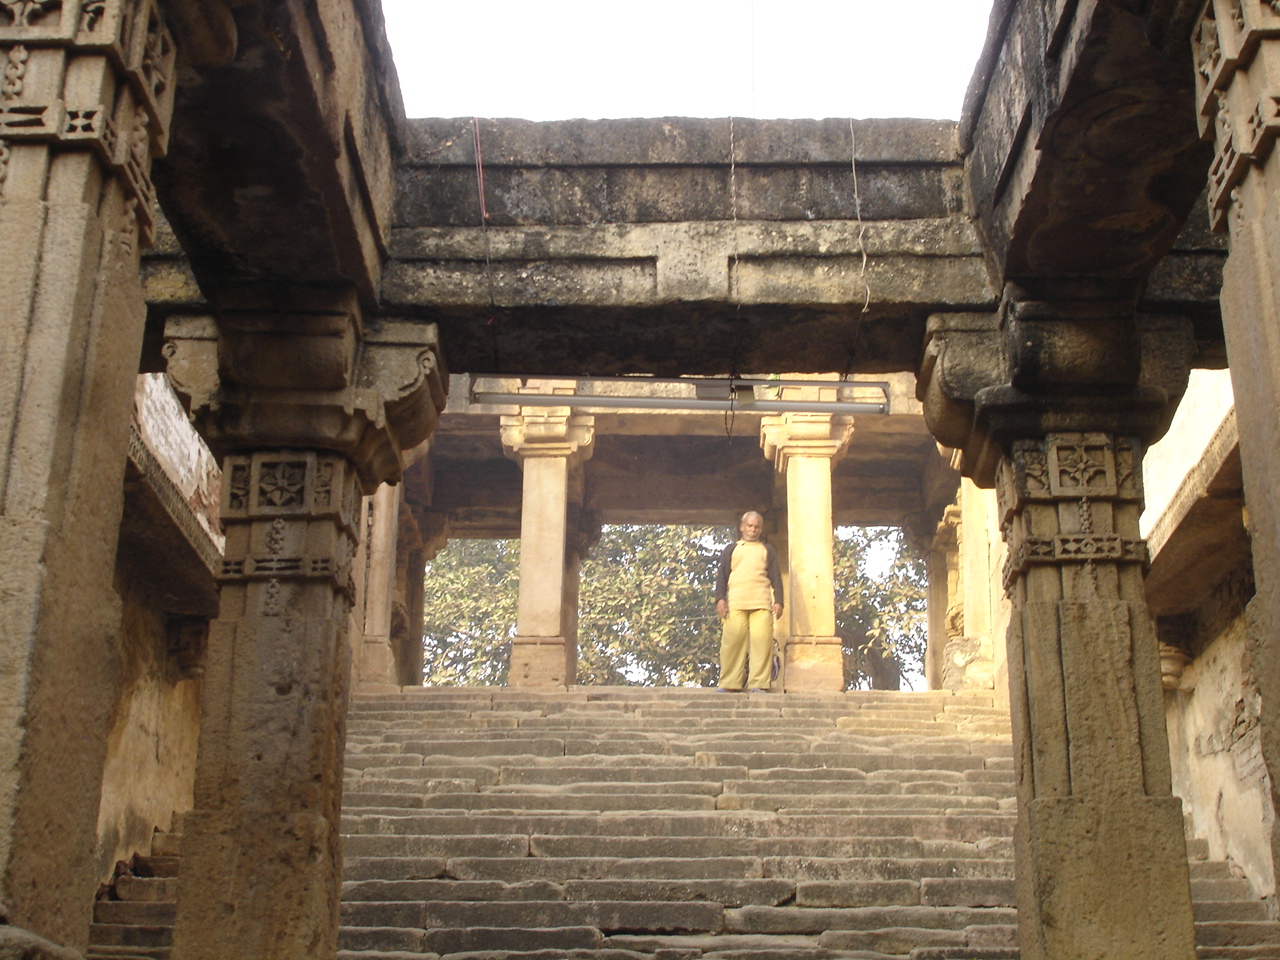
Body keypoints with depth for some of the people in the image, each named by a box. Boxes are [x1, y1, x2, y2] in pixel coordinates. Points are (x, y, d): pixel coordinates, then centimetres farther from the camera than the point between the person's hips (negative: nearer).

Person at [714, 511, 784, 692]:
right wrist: (720, 599, -1)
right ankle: (729, 684, -5)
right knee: (733, 640, -9)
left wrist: (778, 601, 2)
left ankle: (758, 684, -14)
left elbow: (775, 577, 16)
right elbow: (722, 575, 14)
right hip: (735, 603, 0)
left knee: (761, 641, -12)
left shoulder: (767, 550, 23)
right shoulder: (731, 549, 22)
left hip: (761, 603, 0)